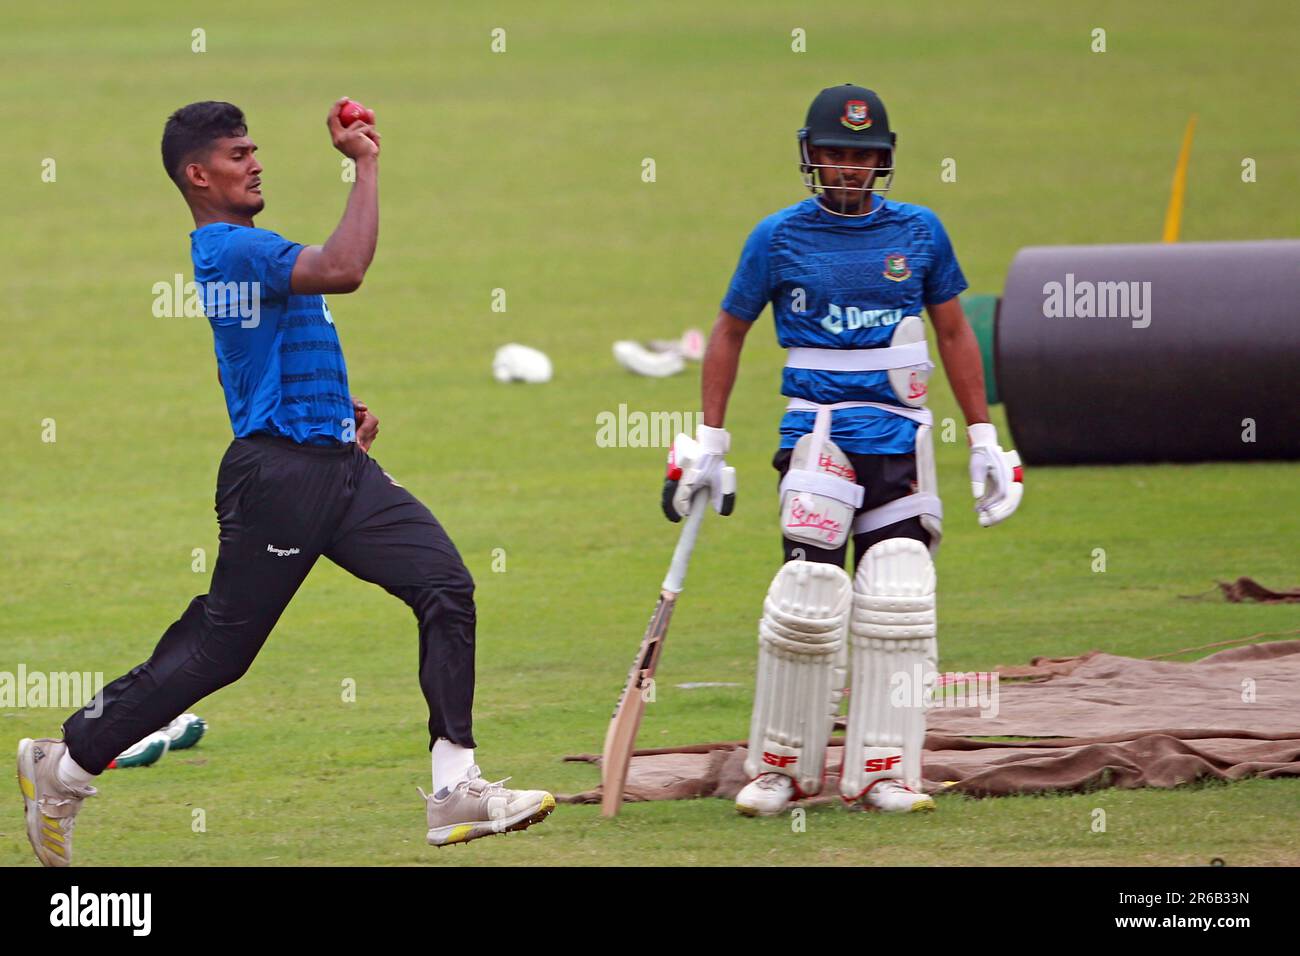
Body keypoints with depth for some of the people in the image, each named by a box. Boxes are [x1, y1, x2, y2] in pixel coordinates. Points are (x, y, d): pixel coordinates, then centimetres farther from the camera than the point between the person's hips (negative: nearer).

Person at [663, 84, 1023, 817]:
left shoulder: (920, 232, 7)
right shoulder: (779, 237, 1)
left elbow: (955, 332, 14)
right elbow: (730, 332, 10)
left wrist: (984, 441, 11)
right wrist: (709, 443, 7)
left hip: (902, 434, 3)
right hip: (820, 431, -3)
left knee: (897, 604, -3)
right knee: (811, 593, -12)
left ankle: (882, 772, 3)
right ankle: (782, 769, 0)